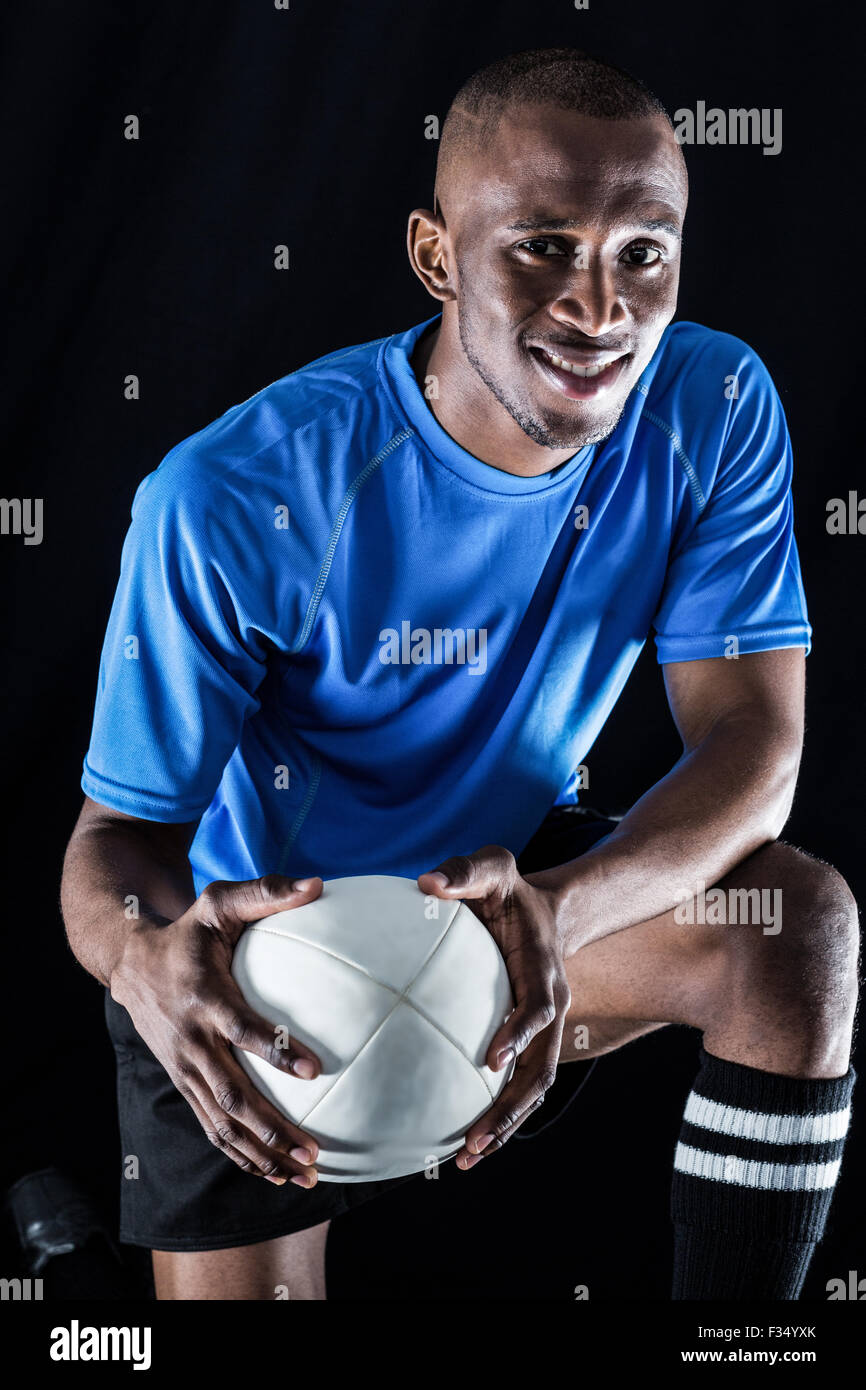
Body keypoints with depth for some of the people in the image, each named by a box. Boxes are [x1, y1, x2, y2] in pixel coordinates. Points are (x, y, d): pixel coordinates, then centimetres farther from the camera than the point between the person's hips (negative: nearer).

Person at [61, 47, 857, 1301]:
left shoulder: (714, 411, -16)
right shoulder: (234, 497, -28)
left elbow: (755, 745, -21)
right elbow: (123, 832, -21)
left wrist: (559, 911, -42)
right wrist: (143, 958, -47)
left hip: (524, 879, 3)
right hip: (261, 928, -2)